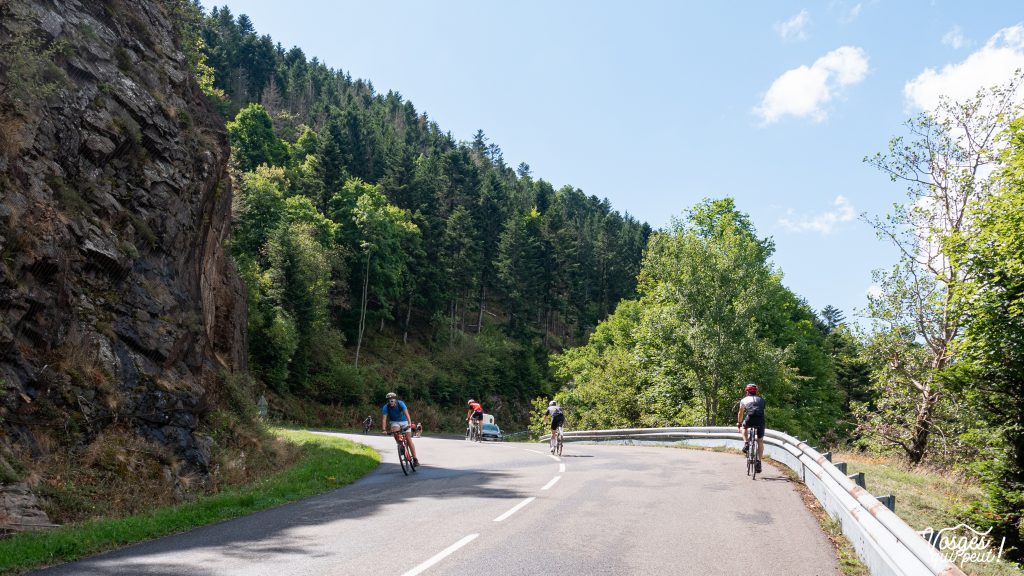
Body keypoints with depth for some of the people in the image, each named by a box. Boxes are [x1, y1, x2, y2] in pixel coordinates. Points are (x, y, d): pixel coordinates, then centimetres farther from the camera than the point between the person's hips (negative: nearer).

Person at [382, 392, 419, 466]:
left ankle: (415, 459, -8)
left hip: (404, 421, -2)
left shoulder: (400, 403, -26)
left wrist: (409, 424, -51)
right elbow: (384, 419, -24)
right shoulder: (386, 407, -20)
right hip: (395, 422, 2)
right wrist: (384, 429, -38)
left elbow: (406, 413, -37)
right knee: (394, 430, -32)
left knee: (408, 439, -12)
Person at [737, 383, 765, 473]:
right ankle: (759, 462, 8)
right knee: (760, 441, 15)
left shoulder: (744, 400, 24)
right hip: (760, 420, 2)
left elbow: (740, 413, 34)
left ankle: (746, 443, 14)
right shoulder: (761, 399, 29)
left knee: (744, 427, 34)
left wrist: (739, 423, 50)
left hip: (750, 418, -1)